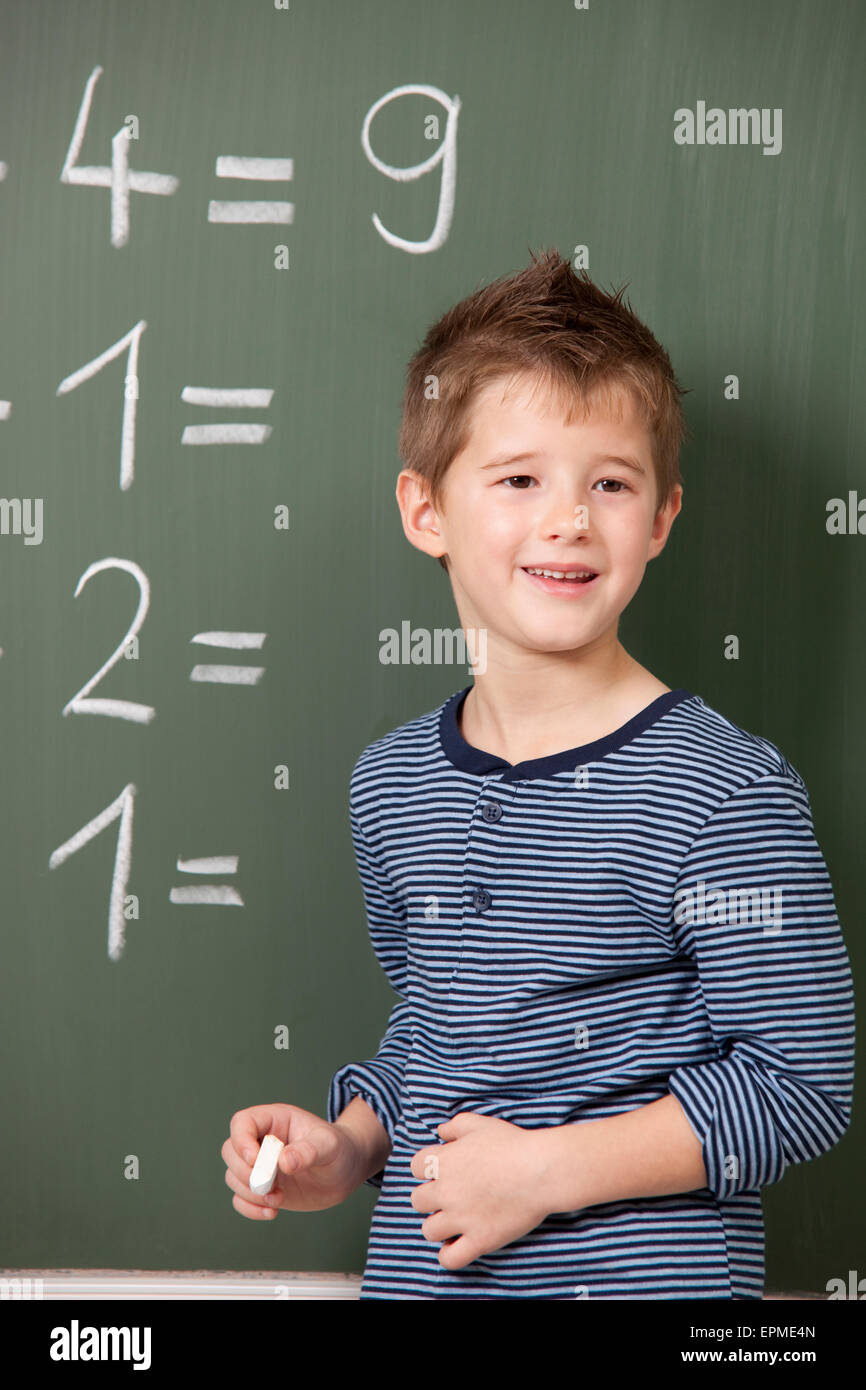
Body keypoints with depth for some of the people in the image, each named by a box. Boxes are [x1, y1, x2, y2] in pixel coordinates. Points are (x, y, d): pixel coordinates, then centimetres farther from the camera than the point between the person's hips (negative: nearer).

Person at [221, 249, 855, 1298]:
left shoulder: (726, 790, -17)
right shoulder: (392, 782, 2)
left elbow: (800, 1080, -17)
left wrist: (546, 1170, -19)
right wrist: (351, 1148, 0)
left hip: (647, 1275, -4)